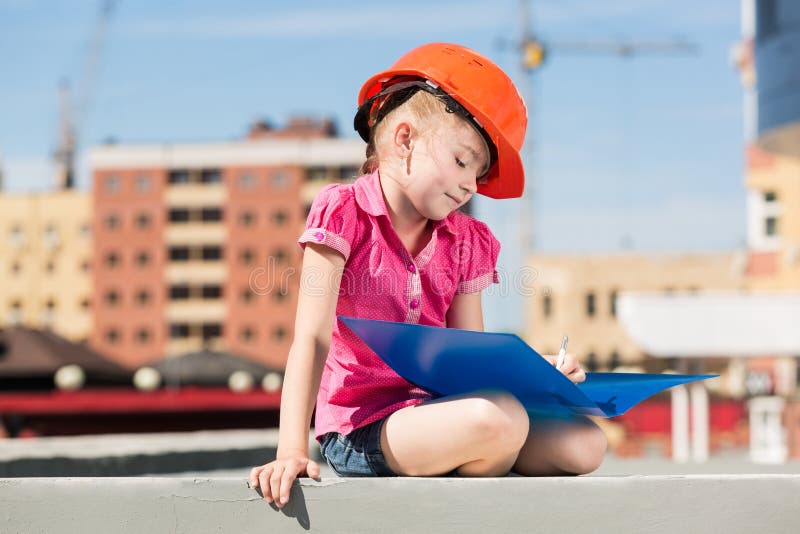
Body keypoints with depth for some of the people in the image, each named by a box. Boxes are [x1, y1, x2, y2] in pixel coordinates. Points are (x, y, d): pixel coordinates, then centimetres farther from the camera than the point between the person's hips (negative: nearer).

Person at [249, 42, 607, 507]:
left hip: (434, 411, 6)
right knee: (500, 419, -31)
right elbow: (312, 339, -14)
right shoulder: (344, 213, -6)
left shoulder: (465, 243, 12)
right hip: (360, 431, -6)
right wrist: (291, 451, -24)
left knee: (585, 444, -11)